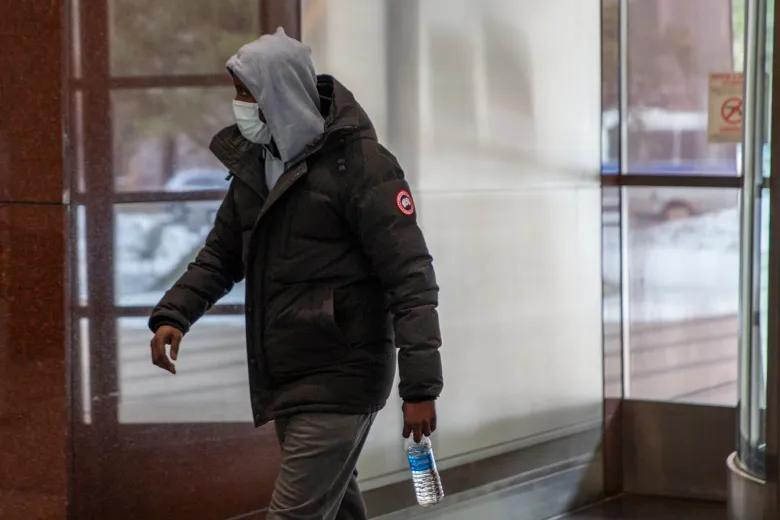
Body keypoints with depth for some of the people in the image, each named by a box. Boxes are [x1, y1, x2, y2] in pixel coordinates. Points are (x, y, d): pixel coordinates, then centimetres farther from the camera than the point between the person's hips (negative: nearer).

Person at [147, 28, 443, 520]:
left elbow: (410, 278, -18)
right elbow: (222, 254, 18)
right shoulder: (254, 164, 8)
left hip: (339, 383, -8)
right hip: (282, 382, 8)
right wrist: (173, 314, 0)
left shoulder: (360, 164, -15)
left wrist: (421, 387, -23)